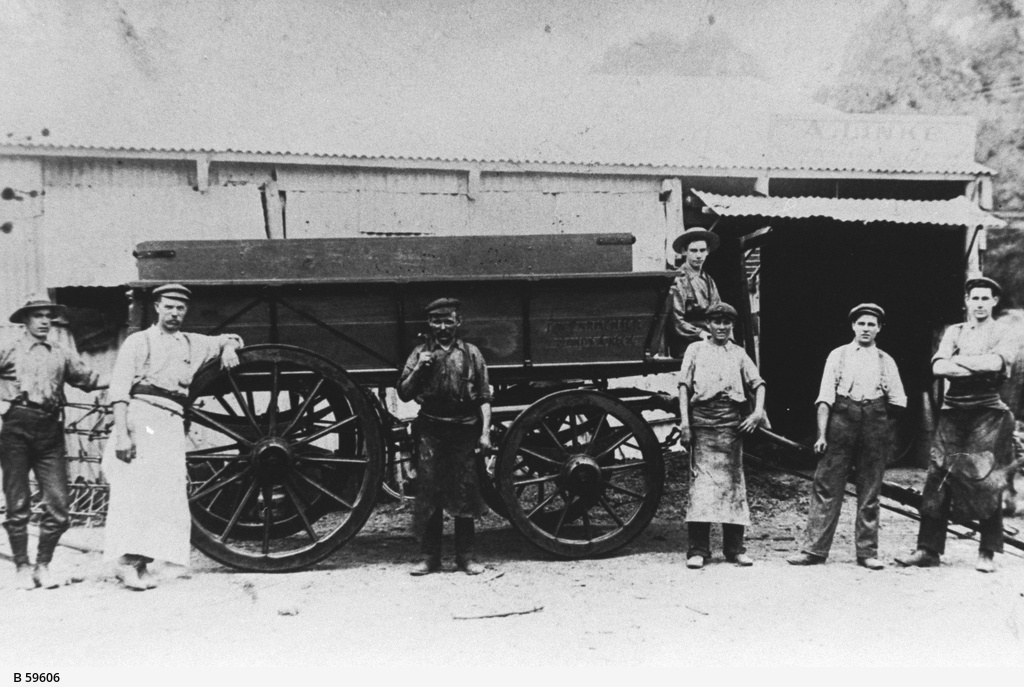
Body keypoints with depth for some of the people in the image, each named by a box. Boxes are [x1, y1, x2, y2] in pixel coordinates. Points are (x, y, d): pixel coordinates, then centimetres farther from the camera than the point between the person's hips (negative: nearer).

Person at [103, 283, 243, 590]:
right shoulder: (139, 341, 8)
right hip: (140, 417, -4)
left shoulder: (192, 344, 22)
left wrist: (229, 347, 10)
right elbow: (119, 391, -1)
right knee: (137, 487, -14)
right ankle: (127, 560, -13)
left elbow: (227, 339, 36)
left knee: (168, 494, -3)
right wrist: (121, 434, -13)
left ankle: (140, 564, 1)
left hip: (172, 424, 5)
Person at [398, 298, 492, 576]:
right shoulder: (421, 353, 9)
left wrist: (485, 431, -3)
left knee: (464, 493, 3)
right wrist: (418, 369, -7)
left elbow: (484, 397, 5)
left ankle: (465, 556, 14)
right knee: (428, 493, 1)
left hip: (464, 430, 0)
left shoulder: (471, 353, 7)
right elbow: (404, 394, 8)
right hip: (431, 430, 1)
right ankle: (429, 557, 11)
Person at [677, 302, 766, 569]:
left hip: (732, 422, 2)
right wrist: (684, 420, -5)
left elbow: (758, 383, 11)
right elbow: (684, 386, 5)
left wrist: (758, 411, -6)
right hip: (702, 420, -2)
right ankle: (698, 549, -5)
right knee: (701, 479, -7)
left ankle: (734, 548, 11)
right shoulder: (696, 349, 13)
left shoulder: (739, 354, 18)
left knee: (733, 481, 4)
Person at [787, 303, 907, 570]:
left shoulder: (886, 361, 12)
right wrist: (822, 434, -8)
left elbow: (898, 403, 13)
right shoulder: (838, 355, 7)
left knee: (870, 493, 6)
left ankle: (867, 552, 14)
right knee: (826, 487, -4)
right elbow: (825, 398, -1)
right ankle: (814, 549, 0)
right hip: (841, 423, -2)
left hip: (874, 428, 2)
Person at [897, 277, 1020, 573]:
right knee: (938, 477, -3)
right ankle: (928, 549, 0)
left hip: (988, 412, -2)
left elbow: (995, 363, -16)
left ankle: (987, 554, 8)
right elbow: (938, 367, -2)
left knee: (987, 482, -2)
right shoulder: (953, 332, 14)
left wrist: (958, 359, -7)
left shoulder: (1004, 334, 6)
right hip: (952, 410, 3)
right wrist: (980, 369, -12)